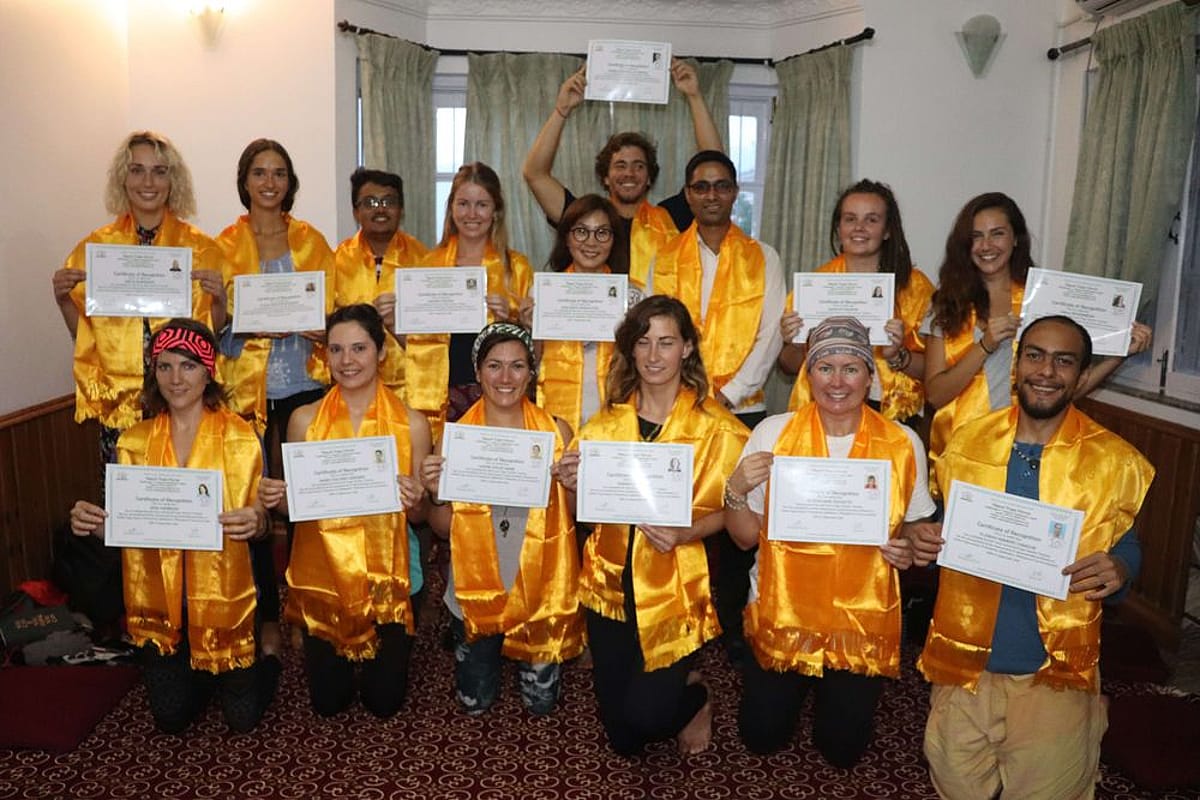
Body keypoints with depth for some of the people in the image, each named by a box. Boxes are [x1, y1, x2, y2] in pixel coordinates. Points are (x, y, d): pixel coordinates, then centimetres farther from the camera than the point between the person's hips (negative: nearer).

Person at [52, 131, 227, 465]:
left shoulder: (201, 248, 2)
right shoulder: (95, 246, 5)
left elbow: (216, 332, 5)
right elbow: (82, 332, 11)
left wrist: (218, 298, -13)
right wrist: (63, 299, -6)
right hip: (118, 401, 1)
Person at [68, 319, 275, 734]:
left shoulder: (240, 436, -8)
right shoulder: (133, 442, 0)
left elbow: (260, 522, -5)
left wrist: (254, 522, -28)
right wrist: (92, 522, -15)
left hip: (221, 590, -2)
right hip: (157, 596, 3)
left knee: (242, 716, 5)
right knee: (171, 719, 11)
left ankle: (264, 661, 36)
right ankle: (196, 671, 41)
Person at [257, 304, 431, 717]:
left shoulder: (410, 423, -9)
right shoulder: (304, 419, -5)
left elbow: (419, 515, -1)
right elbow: (292, 505, 4)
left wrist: (414, 501, -24)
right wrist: (274, 498, -18)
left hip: (390, 573, -1)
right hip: (321, 571, 1)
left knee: (384, 699, 8)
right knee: (328, 701, 10)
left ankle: (381, 658, 41)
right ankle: (339, 662, 44)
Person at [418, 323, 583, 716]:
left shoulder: (556, 432, -9)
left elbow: (573, 516, -2)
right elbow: (443, 528, -3)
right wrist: (435, 493, -23)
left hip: (540, 589, 0)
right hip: (475, 591, 0)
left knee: (541, 702, 15)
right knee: (474, 702, 17)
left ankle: (523, 656, 44)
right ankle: (490, 656, 47)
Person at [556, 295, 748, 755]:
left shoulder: (715, 426, -6)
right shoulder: (608, 419, 4)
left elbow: (728, 511, -7)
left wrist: (683, 534, -25)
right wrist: (573, 483, -12)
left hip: (675, 590, -4)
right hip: (611, 584, 4)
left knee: (644, 715, -9)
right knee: (620, 736, 9)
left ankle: (694, 696, 24)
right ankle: (669, 684, 41)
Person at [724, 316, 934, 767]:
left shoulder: (903, 444, -6)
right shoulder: (772, 432, -7)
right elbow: (745, 537, -3)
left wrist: (909, 552, -15)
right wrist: (736, 490, -22)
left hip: (864, 620, 0)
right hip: (781, 614, 0)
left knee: (842, 749, 9)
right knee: (761, 737, 8)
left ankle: (836, 690, 39)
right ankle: (800, 686, 38)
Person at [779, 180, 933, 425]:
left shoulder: (915, 285, 5)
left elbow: (931, 370, 5)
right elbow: (790, 366, 15)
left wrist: (897, 356, -14)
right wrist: (794, 345, -6)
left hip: (890, 415, -1)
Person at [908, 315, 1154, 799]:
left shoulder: (1116, 461, -4)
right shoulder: (967, 442, 0)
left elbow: (1127, 548, 5)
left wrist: (1117, 570, -18)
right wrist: (923, 541, -12)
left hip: (1056, 674, -1)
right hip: (965, 665, 2)